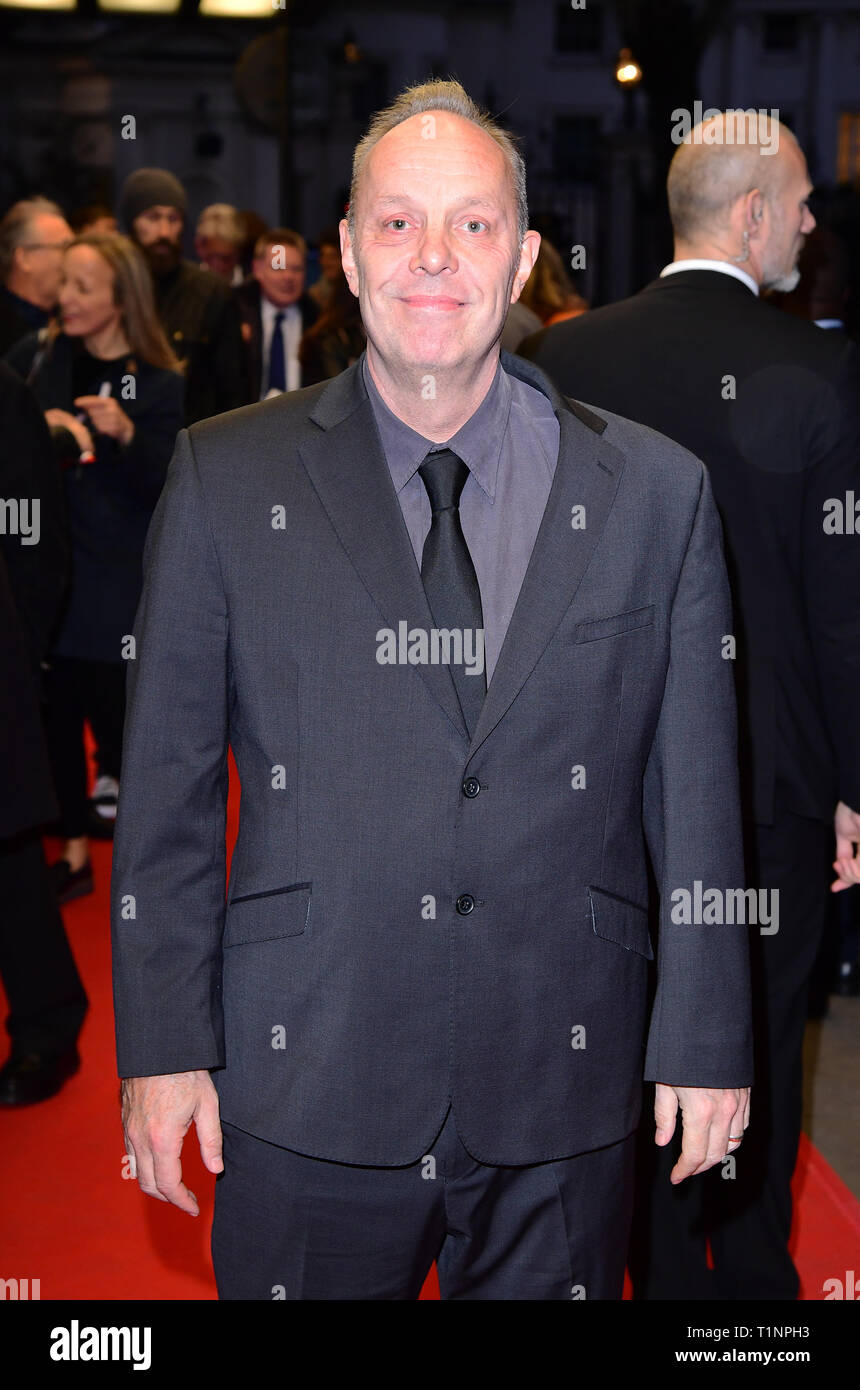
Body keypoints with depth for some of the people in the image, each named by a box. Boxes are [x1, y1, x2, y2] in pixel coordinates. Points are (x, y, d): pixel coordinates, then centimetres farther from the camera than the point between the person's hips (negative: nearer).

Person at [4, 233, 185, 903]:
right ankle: (75, 852, 22)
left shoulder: (159, 384, -5)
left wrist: (126, 435, -23)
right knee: (54, 710, 8)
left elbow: (163, 489, -8)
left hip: (118, 578, -3)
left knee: (116, 712, -2)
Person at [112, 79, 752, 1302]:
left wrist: (706, 1042, 5)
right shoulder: (225, 479, -1)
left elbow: (696, 794, 4)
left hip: (564, 1102, 1)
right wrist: (164, 1048, -1)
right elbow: (166, 785, 1)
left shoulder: (654, 491, 1)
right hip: (306, 1086, 0)